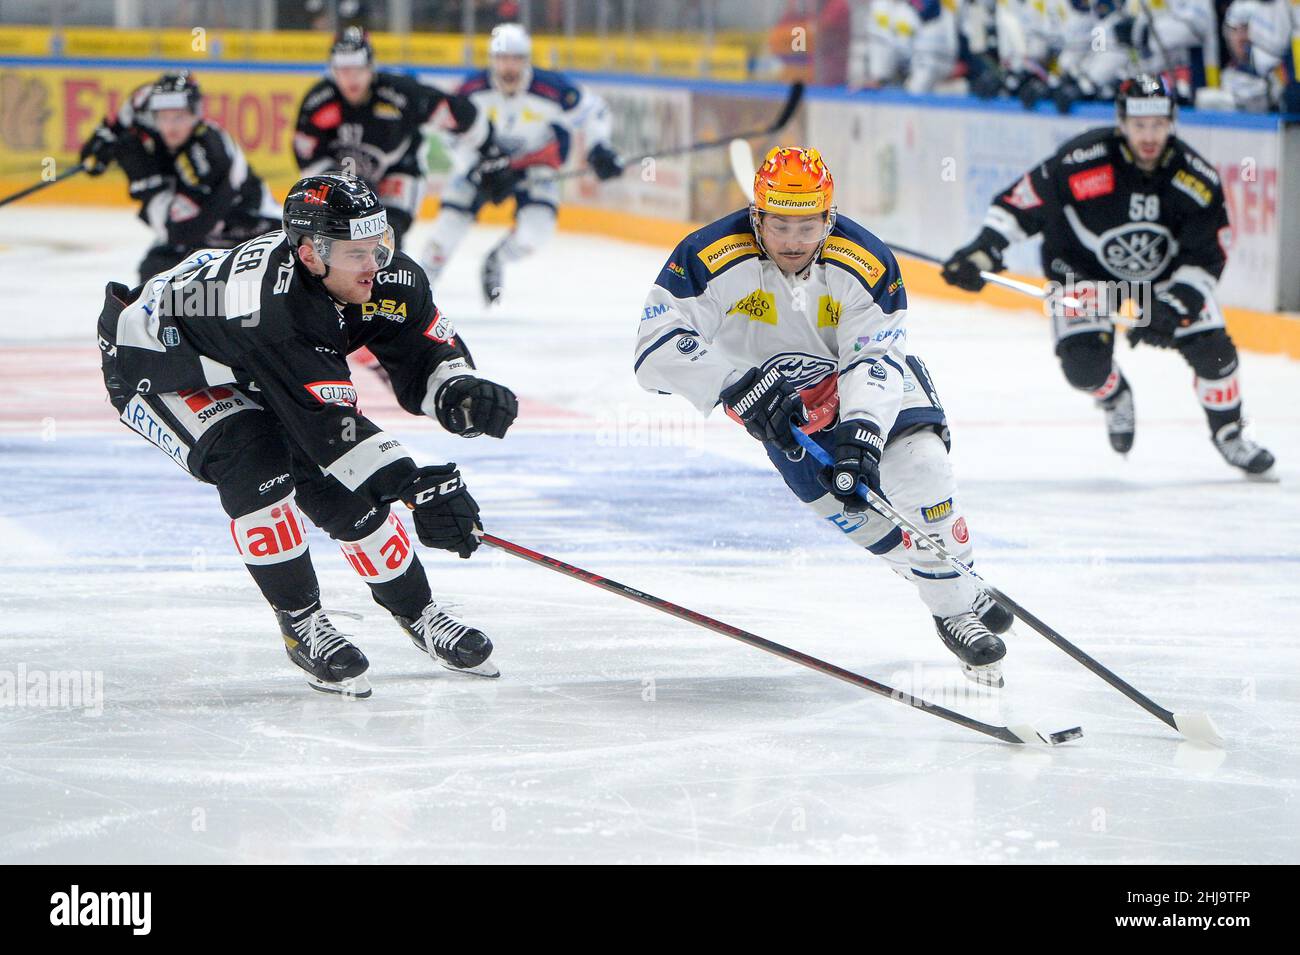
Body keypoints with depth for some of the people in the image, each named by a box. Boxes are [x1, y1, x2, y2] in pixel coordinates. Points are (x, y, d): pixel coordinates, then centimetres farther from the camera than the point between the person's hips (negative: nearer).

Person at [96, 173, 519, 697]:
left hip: (246, 377, 7)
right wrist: (423, 489, -45)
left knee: (345, 487, -5)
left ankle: (418, 614, 15)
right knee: (255, 465, -30)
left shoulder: (387, 276, -21)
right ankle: (301, 624, -15)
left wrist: (459, 390, -32)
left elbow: (427, 359, -9)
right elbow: (326, 424, -43)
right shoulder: (273, 304, -43)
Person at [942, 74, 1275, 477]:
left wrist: (1172, 307, -30)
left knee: (1212, 349, -10)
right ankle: (1114, 397, 18)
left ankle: (1229, 433, 17)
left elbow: (1207, 254, -17)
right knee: (1084, 363, -20)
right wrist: (984, 249, -28)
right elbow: (1021, 201, -18)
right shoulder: (1082, 161, -29)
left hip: (1166, 273, 2)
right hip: (1083, 268, -2)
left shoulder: (1197, 178, -21)